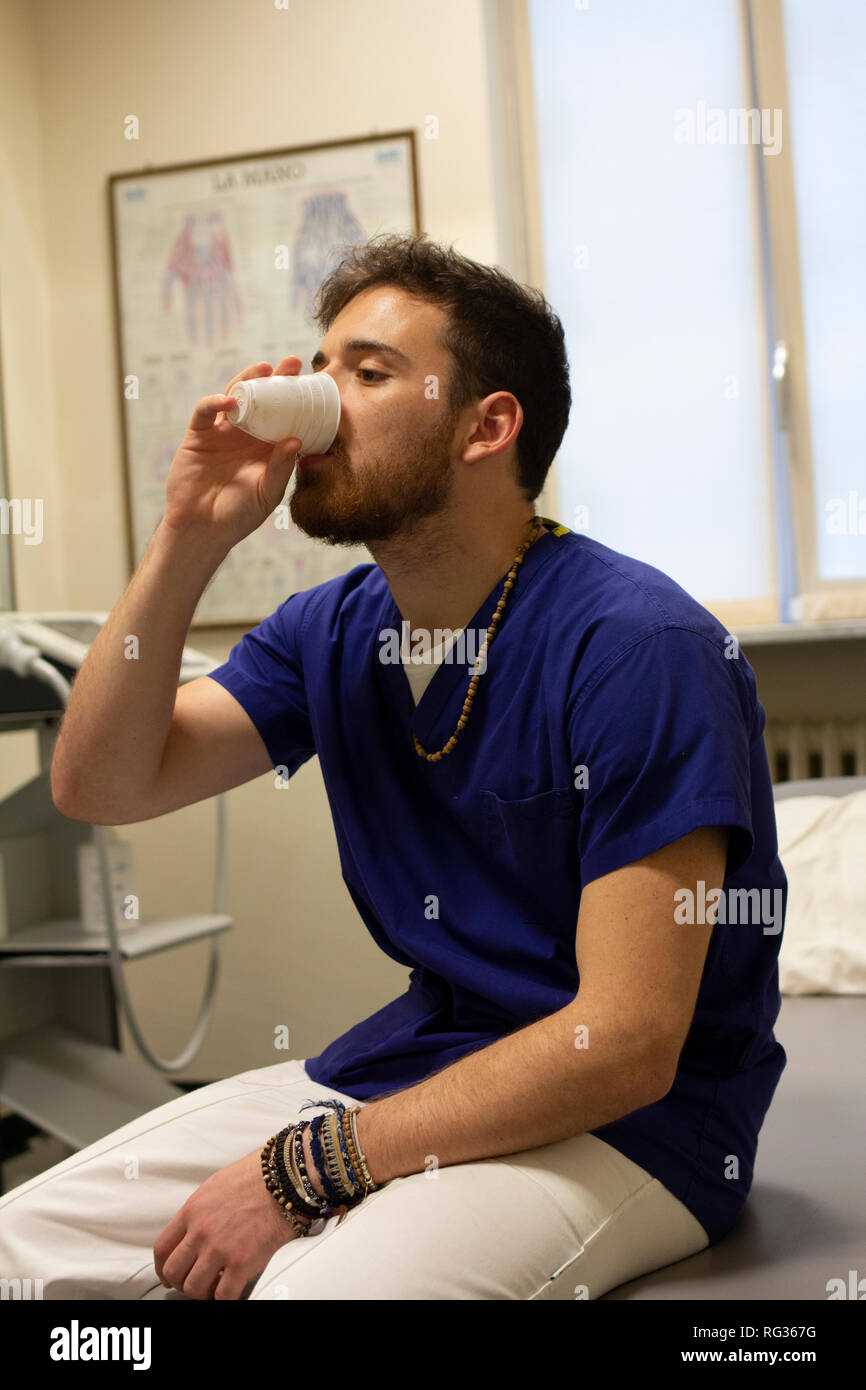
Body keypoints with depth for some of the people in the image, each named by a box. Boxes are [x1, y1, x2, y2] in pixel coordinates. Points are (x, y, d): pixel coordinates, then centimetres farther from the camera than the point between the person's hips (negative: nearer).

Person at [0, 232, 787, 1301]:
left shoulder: (639, 646, -20)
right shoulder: (332, 631, 4)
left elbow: (624, 1045, -22)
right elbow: (99, 788, 1)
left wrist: (307, 1169, -20)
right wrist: (189, 540, -11)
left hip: (623, 1125, -6)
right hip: (412, 1056, 7)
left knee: (303, 1283, -31)